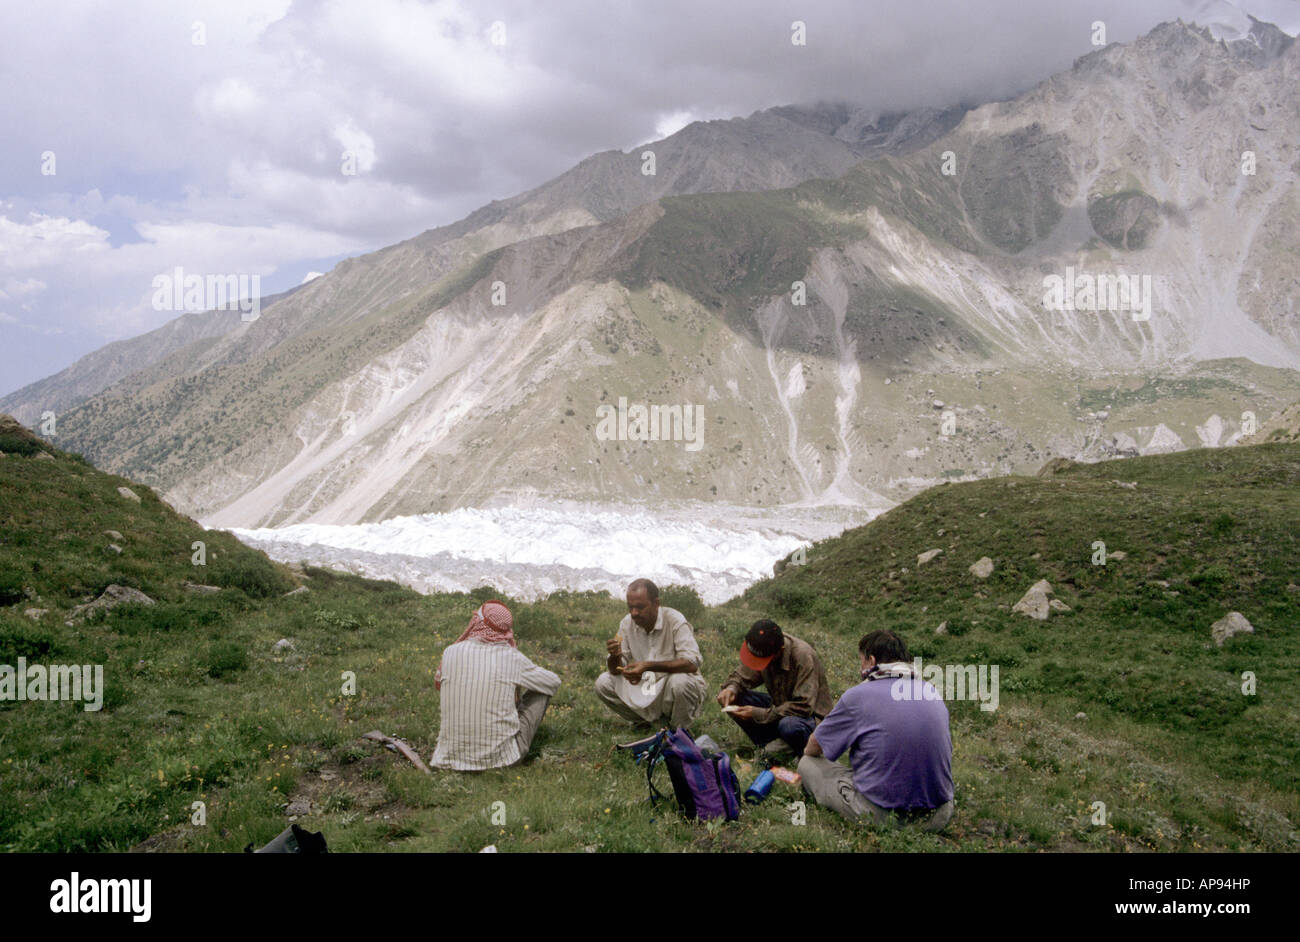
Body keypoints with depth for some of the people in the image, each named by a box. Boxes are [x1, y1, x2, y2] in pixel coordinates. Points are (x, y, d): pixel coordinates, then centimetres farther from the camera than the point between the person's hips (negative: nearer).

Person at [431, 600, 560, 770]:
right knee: (542, 688, 16)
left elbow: (438, 683, 20)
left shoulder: (451, 652, -4)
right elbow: (554, 682, 12)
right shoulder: (513, 657, -7)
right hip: (503, 755, -3)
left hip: (454, 754, 3)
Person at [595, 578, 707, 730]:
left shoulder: (675, 621, -19)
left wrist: (648, 666, -38)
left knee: (679, 682, -37)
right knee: (602, 682, -11)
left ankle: (678, 731, -6)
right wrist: (615, 656, -26)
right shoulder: (627, 623, -4)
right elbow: (615, 670, -1)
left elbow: (692, 663, -30)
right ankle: (650, 719, 7)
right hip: (646, 686, 5)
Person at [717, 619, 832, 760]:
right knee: (733, 697, -13)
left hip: (810, 715, -6)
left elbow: (803, 707, -30)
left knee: (789, 726, -40)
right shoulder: (762, 648, -11)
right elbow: (742, 676, 4)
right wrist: (731, 688, -20)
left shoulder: (803, 656, -29)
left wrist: (759, 714, -29)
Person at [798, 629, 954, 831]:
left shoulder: (858, 695, -8)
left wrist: (808, 751, 31)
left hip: (882, 815, -6)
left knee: (808, 764, 11)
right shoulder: (933, 693, 6)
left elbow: (814, 748, 6)